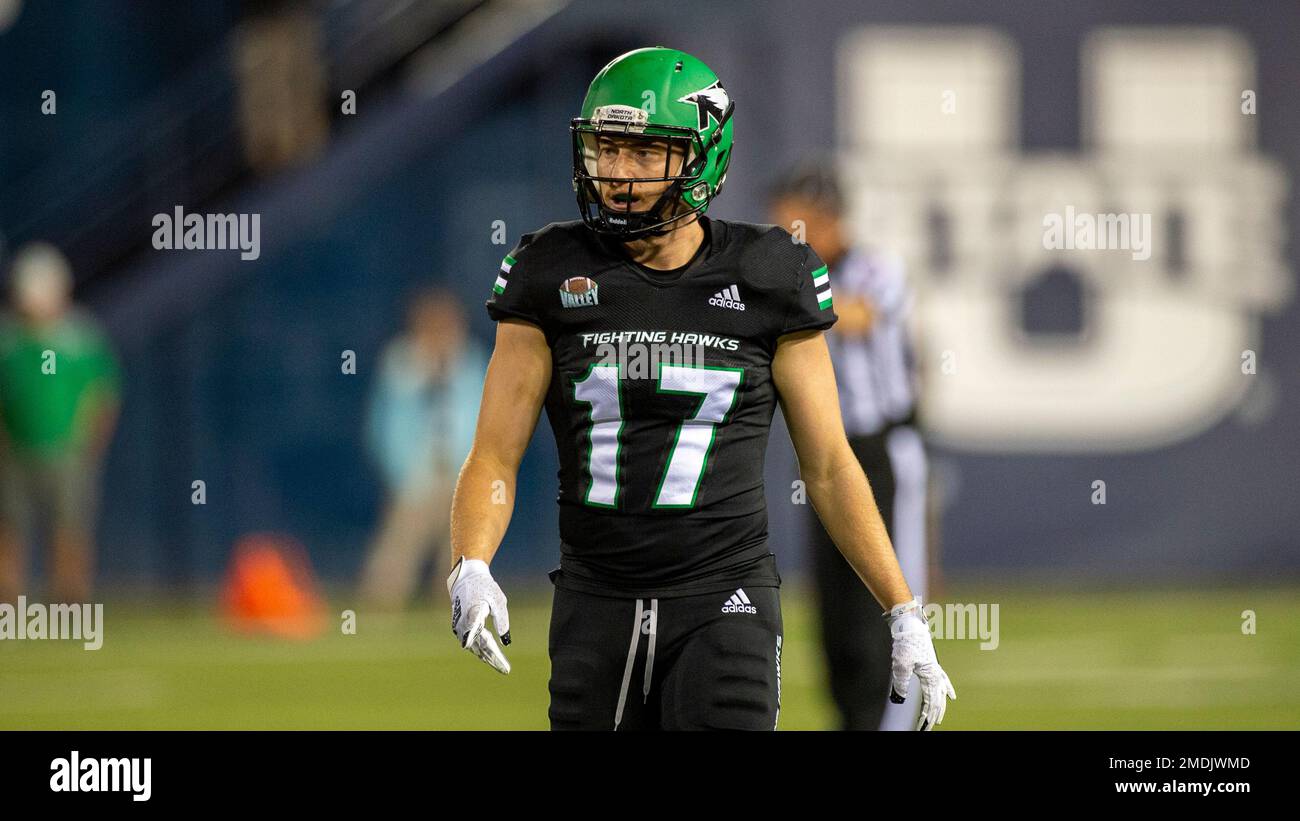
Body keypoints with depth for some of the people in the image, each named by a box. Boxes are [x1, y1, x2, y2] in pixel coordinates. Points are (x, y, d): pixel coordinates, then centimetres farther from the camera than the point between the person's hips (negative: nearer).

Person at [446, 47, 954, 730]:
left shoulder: (765, 282, 0)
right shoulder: (553, 278, 2)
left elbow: (828, 467, 6)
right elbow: (493, 459, 0)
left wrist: (904, 616, 3)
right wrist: (470, 569, -20)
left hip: (723, 603, -2)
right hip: (596, 608, 2)